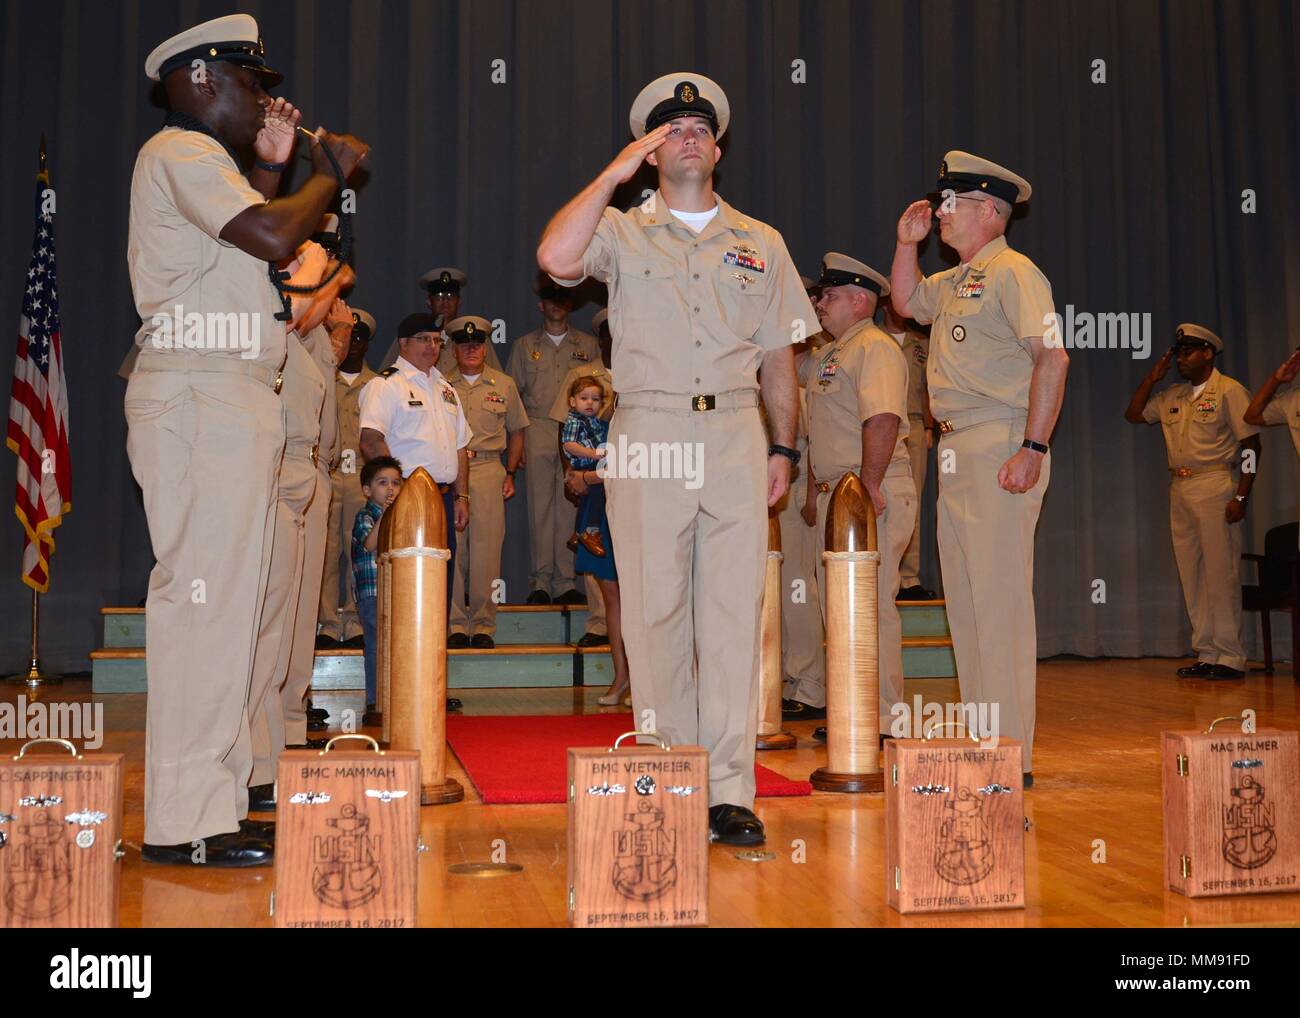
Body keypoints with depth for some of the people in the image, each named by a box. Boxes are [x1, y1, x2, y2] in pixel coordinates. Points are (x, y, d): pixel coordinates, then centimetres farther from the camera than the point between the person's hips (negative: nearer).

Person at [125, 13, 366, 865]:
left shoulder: (203, 163, 27)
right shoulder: (180, 152, -5)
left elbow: (257, 252, 26)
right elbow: (275, 237, -19)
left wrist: (273, 167, 24)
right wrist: (332, 170, -2)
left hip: (228, 402, 11)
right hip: (202, 398, -11)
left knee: (224, 602, 9)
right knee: (205, 597, -11)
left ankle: (216, 806, 14)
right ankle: (184, 822, -7)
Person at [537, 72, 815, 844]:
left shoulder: (760, 243, 17)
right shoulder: (623, 232, 9)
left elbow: (778, 354, 17)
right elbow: (556, 258, -13)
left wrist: (783, 446, 10)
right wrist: (614, 172, -5)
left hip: (736, 434, 2)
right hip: (648, 433, -1)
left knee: (734, 610, -3)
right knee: (655, 610, 0)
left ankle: (730, 789, 0)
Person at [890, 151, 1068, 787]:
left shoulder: (1012, 272, -8)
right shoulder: (956, 281, 19)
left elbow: (1052, 358, -18)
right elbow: (906, 302, 39)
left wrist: (1033, 448, -23)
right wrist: (906, 243, 24)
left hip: (999, 449, -10)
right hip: (956, 451, 10)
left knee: (1000, 601, -8)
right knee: (964, 602, 12)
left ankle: (1012, 754, -3)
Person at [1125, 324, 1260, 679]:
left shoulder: (1229, 391, -2)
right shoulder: (1172, 396, 16)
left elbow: (1251, 445, -7)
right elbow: (1133, 414, 23)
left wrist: (1240, 497, -14)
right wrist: (1152, 378, 12)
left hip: (1214, 487, -7)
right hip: (1179, 490, 7)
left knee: (1221, 573, -7)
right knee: (1191, 576, 6)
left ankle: (1231, 658, -4)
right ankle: (1206, 654, 11)